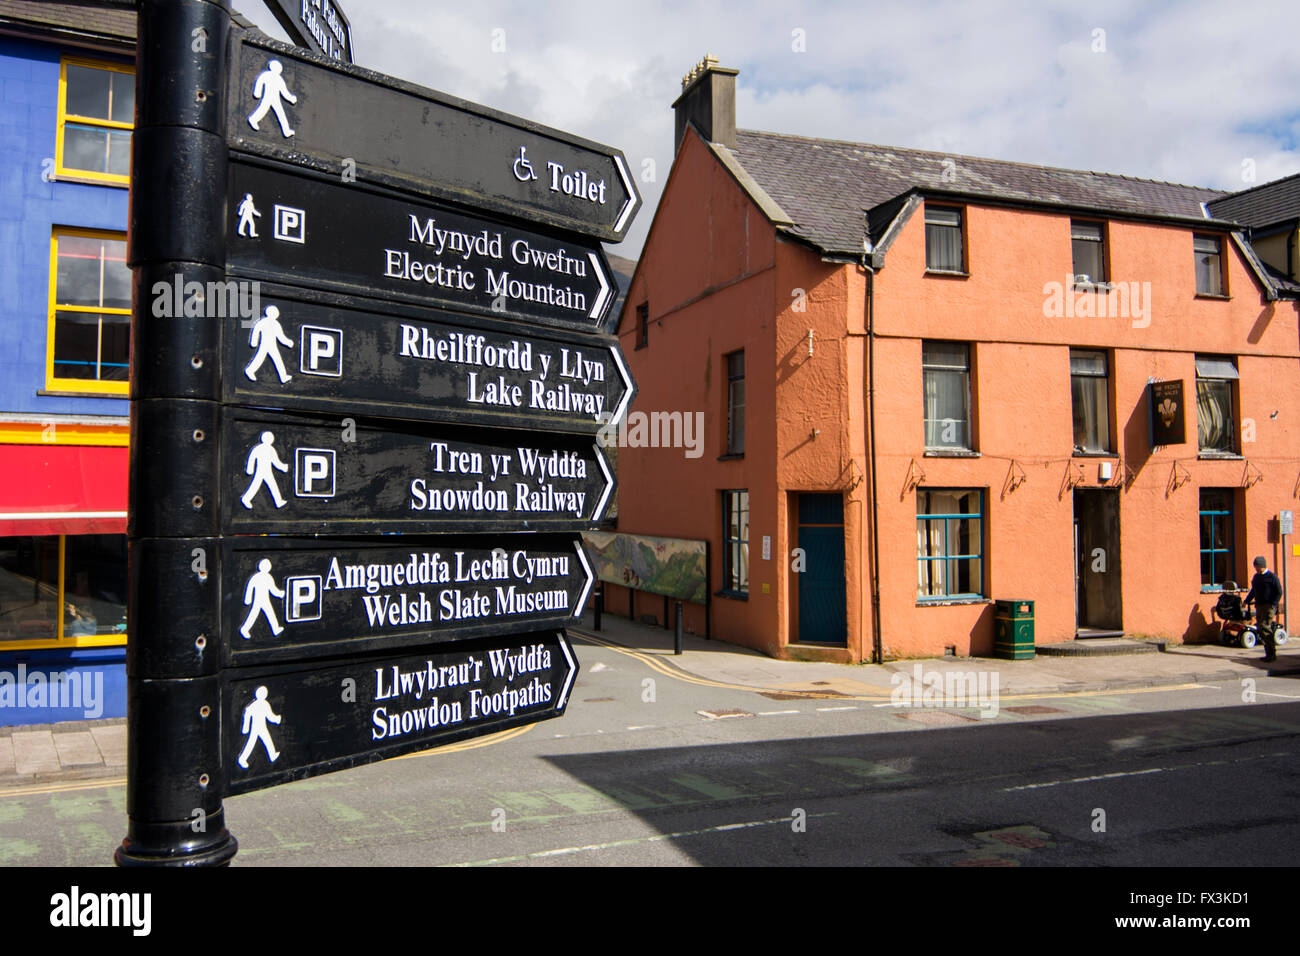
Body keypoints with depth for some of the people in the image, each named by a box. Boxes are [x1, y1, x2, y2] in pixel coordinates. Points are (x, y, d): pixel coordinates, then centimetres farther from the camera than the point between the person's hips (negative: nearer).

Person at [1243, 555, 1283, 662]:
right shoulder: (1256, 577, 15)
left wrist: (1273, 605, -15)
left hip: (1269, 606, -8)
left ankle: (1271, 654, -10)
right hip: (1259, 607, 8)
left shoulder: (1272, 577, -7)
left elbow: (1279, 593, -7)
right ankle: (1269, 654, 13)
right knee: (1260, 629, 6)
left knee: (1265, 627, -15)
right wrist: (1246, 601, 19)